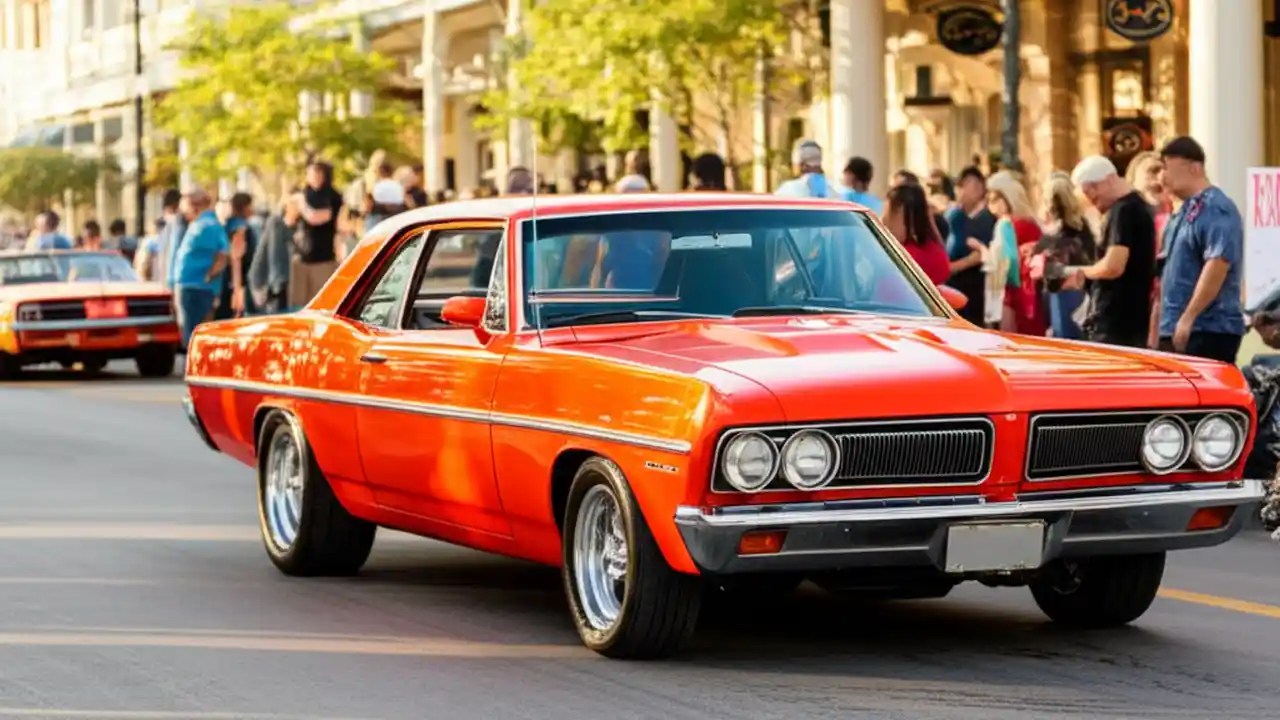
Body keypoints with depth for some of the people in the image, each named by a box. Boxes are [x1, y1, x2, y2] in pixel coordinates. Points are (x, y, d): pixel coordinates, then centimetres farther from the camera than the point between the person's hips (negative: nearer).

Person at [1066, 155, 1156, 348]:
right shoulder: (1137, 206, 17)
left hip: (1113, 325, -10)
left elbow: (1113, 266, -24)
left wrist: (1082, 272, -5)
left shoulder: (1123, 211, -14)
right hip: (1134, 322, 10)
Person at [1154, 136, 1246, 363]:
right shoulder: (1186, 210, 18)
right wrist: (1166, 322, 22)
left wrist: (1188, 318, -24)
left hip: (1209, 331, -10)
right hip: (1176, 330, 10)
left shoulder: (1216, 209, -12)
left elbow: (1218, 265, -23)